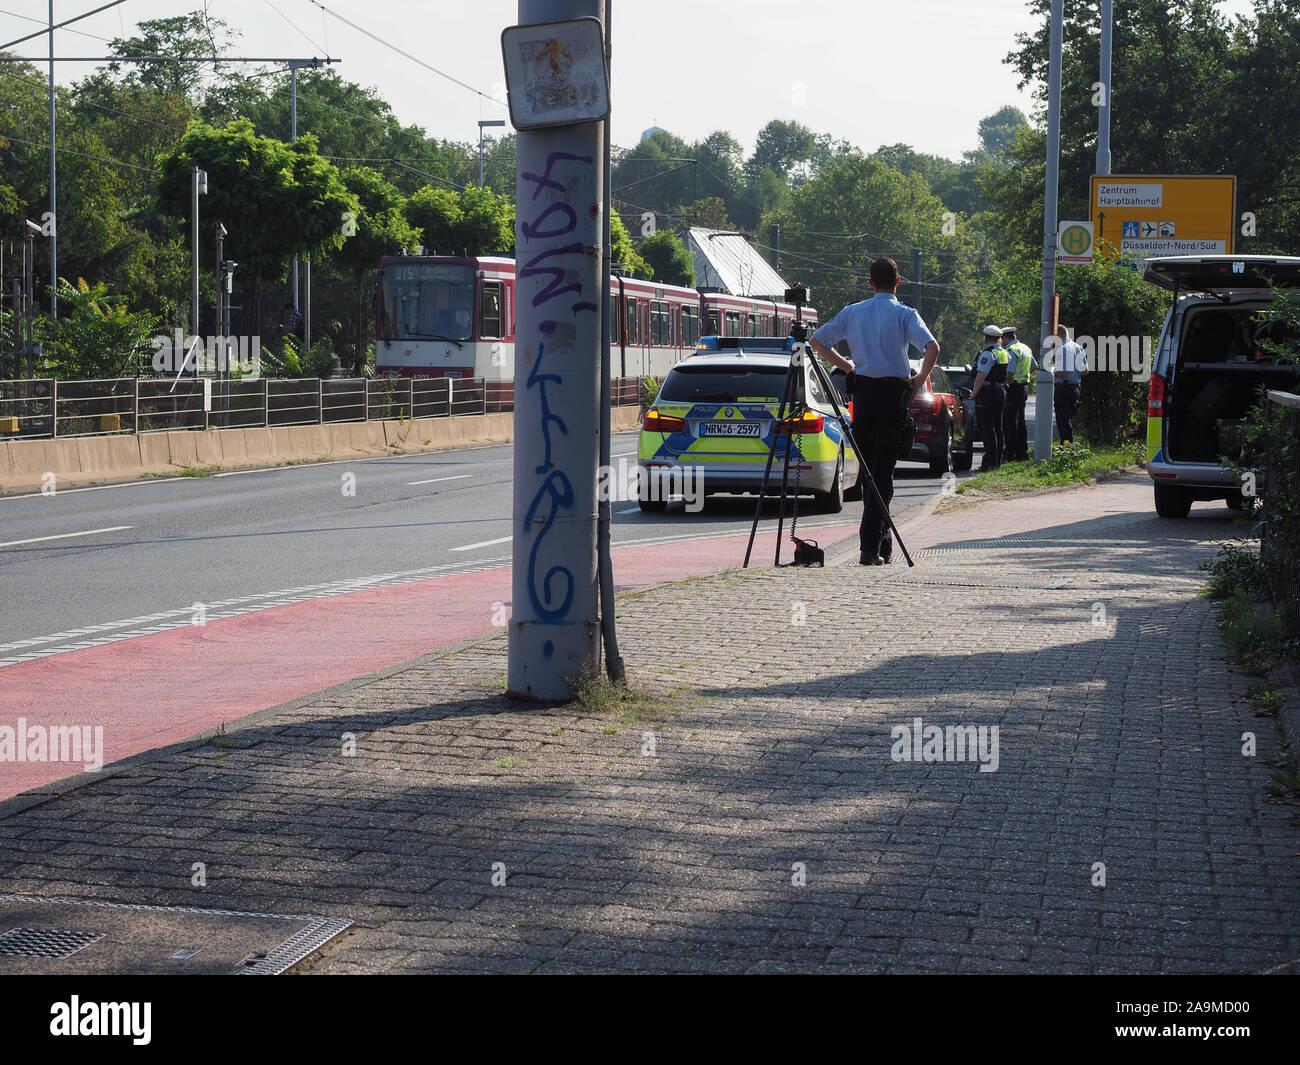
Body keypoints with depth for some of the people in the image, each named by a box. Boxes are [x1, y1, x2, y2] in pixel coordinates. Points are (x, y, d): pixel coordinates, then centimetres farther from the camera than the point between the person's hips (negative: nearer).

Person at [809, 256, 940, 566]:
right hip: (893, 391, -3)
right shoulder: (905, 314, -3)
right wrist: (920, 380, -4)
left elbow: (816, 340, 10)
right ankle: (871, 546, -11)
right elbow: (932, 347, -18)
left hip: (862, 389, 3)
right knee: (883, 470, -3)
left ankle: (882, 542, 18)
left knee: (868, 467, 14)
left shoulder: (852, 312, 8)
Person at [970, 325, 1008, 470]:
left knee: (987, 429, -7)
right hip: (1001, 392, 8)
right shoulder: (1004, 353, 10)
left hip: (987, 394, -8)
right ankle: (998, 460, 18)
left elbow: (981, 375, -22)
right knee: (998, 428, 13)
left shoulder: (987, 354, -16)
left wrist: (974, 393, -16)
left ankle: (991, 462, -9)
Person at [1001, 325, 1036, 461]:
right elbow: (1034, 367, 25)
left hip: (1014, 389, -10)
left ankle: (1011, 455, -9)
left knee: (1010, 422, -7)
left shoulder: (1011, 351, -16)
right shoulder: (1025, 348, 14)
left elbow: (1010, 373, -23)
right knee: (1020, 421, 15)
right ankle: (1022, 454, 18)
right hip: (1024, 387, 10)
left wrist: (1005, 385, -14)